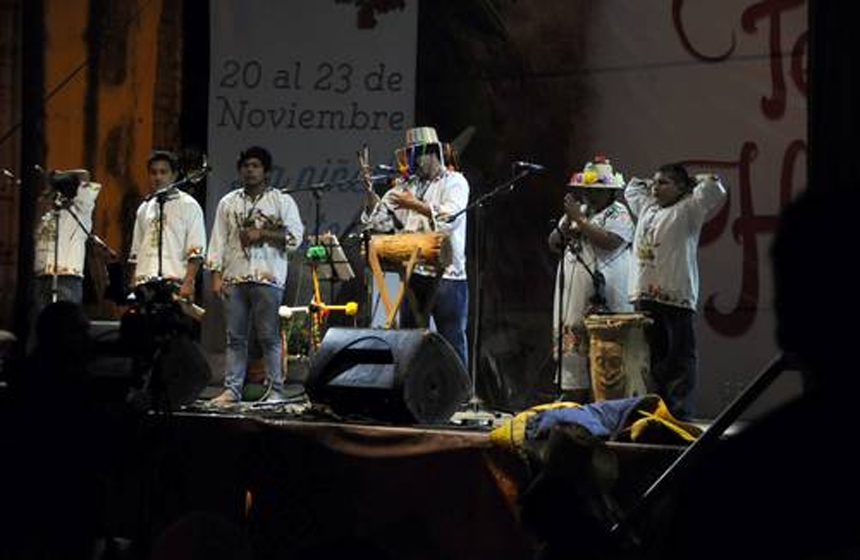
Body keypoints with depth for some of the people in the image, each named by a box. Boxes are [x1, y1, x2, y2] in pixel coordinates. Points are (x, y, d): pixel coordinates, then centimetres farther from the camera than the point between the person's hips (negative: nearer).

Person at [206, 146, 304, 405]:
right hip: (234, 277, 3)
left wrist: (262, 233, -12)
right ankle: (232, 390, 6)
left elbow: (295, 237, -5)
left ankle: (276, 390, -1)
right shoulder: (228, 202, 16)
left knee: (270, 337, -4)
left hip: (267, 278, -3)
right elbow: (218, 240, 12)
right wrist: (216, 274, 3)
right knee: (235, 337, 4)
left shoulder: (282, 201, 5)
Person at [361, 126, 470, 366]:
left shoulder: (455, 182, 1)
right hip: (413, 273, 6)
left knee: (452, 338, -4)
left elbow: (450, 216, -17)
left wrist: (415, 205, -22)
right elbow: (381, 220, 8)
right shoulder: (406, 186, 17)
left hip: (446, 274, -6)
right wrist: (370, 193, -8)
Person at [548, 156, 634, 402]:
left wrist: (579, 218, -12)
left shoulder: (620, 214, -1)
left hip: (604, 298, -7)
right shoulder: (578, 211, 20)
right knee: (573, 346, 3)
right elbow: (553, 243, 17)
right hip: (574, 295, 7)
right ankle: (574, 397, 6)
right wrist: (568, 221, -2)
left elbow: (609, 242, -18)